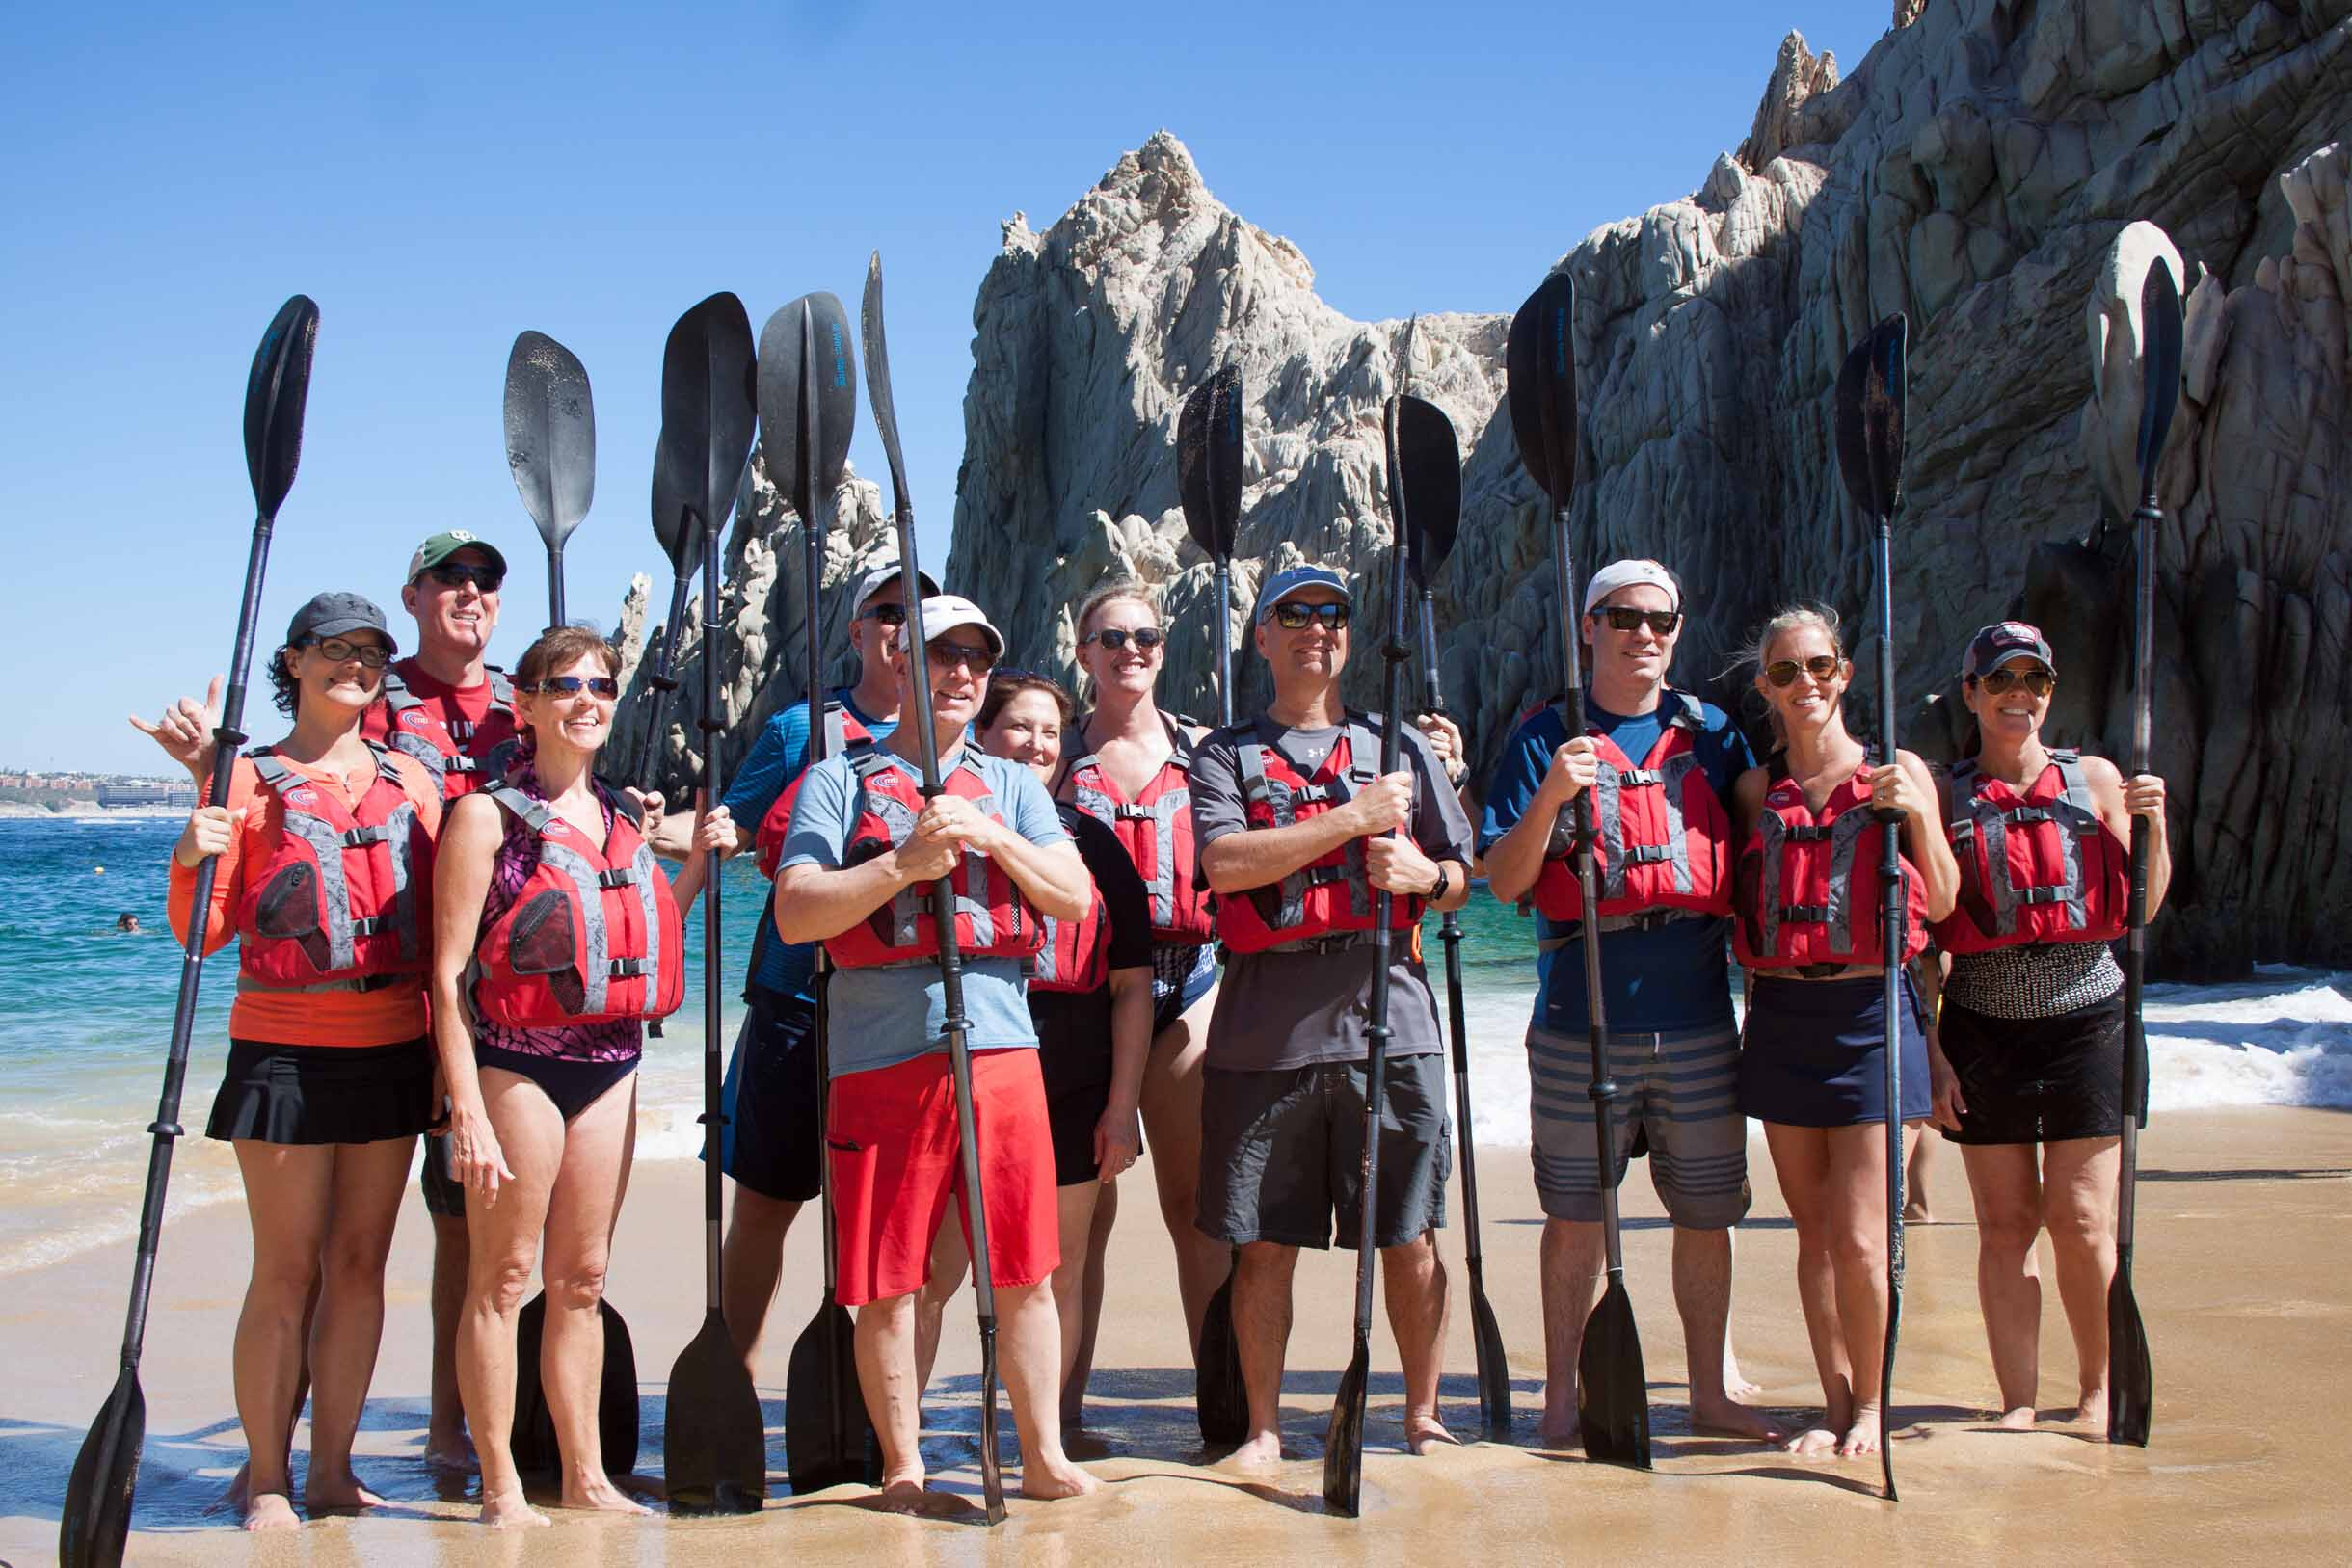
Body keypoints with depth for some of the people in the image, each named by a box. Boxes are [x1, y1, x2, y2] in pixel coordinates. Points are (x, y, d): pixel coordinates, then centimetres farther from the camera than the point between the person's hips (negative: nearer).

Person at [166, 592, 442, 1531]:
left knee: (361, 1263, 7)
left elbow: (442, 923, 13)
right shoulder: (251, 781, 1)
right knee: (287, 1272, -1)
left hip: (392, 1053, 4)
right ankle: (266, 1478, 12)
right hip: (285, 1053, -3)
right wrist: (193, 861, -21)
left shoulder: (411, 783, 11)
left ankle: (332, 1469, 17)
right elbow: (203, 933, -1)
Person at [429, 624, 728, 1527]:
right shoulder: (487, 815, -6)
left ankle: (585, 1476, 21)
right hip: (515, 1063, -6)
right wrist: (467, 1107, -16)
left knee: (581, 1280, 12)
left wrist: (699, 862, 8)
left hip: (609, 1064, 6)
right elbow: (449, 974, -10)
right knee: (503, 1277, 1)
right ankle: (500, 1486, 11)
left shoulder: (627, 818, 12)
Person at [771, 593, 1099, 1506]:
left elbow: (1073, 896, 6)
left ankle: (1043, 1456, 16)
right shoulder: (839, 782, 8)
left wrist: (991, 836, -8)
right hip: (880, 1051, -2)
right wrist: (906, 862, -13)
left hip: (1000, 1044, 2)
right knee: (887, 1281, 3)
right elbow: (795, 915, -3)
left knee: (1025, 1270, 5)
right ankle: (902, 1466, 16)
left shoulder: (1011, 786, 18)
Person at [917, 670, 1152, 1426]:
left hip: (1072, 1096, 2)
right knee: (930, 1273, -2)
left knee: (1059, 1279, 7)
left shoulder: (1090, 839, 10)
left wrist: (1122, 1105, 2)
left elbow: (1132, 987, 9)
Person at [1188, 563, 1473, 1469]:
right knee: (1264, 1243, 4)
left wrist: (1422, 874, -8)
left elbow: (1462, 878, 16)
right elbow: (1225, 861, -9)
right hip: (1264, 1028, -1)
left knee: (1410, 1237, 4)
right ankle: (1264, 1427, 17)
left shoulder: (1401, 748, 16)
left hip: (1389, 1019, 1)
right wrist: (1353, 818, -11)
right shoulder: (1225, 756, 10)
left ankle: (1423, 1413, 20)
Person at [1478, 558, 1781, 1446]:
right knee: (1576, 1214, 4)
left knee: (1708, 1212, 10)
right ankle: (1561, 1399, 16)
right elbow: (1504, 881, -5)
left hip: (1699, 1016, 3)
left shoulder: (1712, 736, 11)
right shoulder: (1546, 738, 2)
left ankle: (1709, 1392, 24)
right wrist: (1550, 796, -20)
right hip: (1582, 1021, -3)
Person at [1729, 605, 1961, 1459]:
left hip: (1873, 1013, -3)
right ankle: (1834, 1400, 22)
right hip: (1781, 1017, 3)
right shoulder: (1755, 789, 8)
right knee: (1812, 1232, 9)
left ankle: (1872, 1401, 16)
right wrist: (1757, 1007, 5)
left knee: (1859, 1239, -4)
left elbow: (1942, 904, 4)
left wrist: (1918, 813, -9)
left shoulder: (1898, 773, 2)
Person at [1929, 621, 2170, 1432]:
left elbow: (2140, 910, 9)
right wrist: (1929, 1048, -1)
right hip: (1984, 1026, 0)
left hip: (2086, 1022, 0)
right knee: (2005, 1223, 2)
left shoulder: (2094, 780, 6)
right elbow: (1924, 934, 4)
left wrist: (2155, 828, -7)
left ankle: (2098, 1388, 19)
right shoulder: (1942, 798, 3)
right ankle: (2017, 1404, 11)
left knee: (2080, 1220, 0)